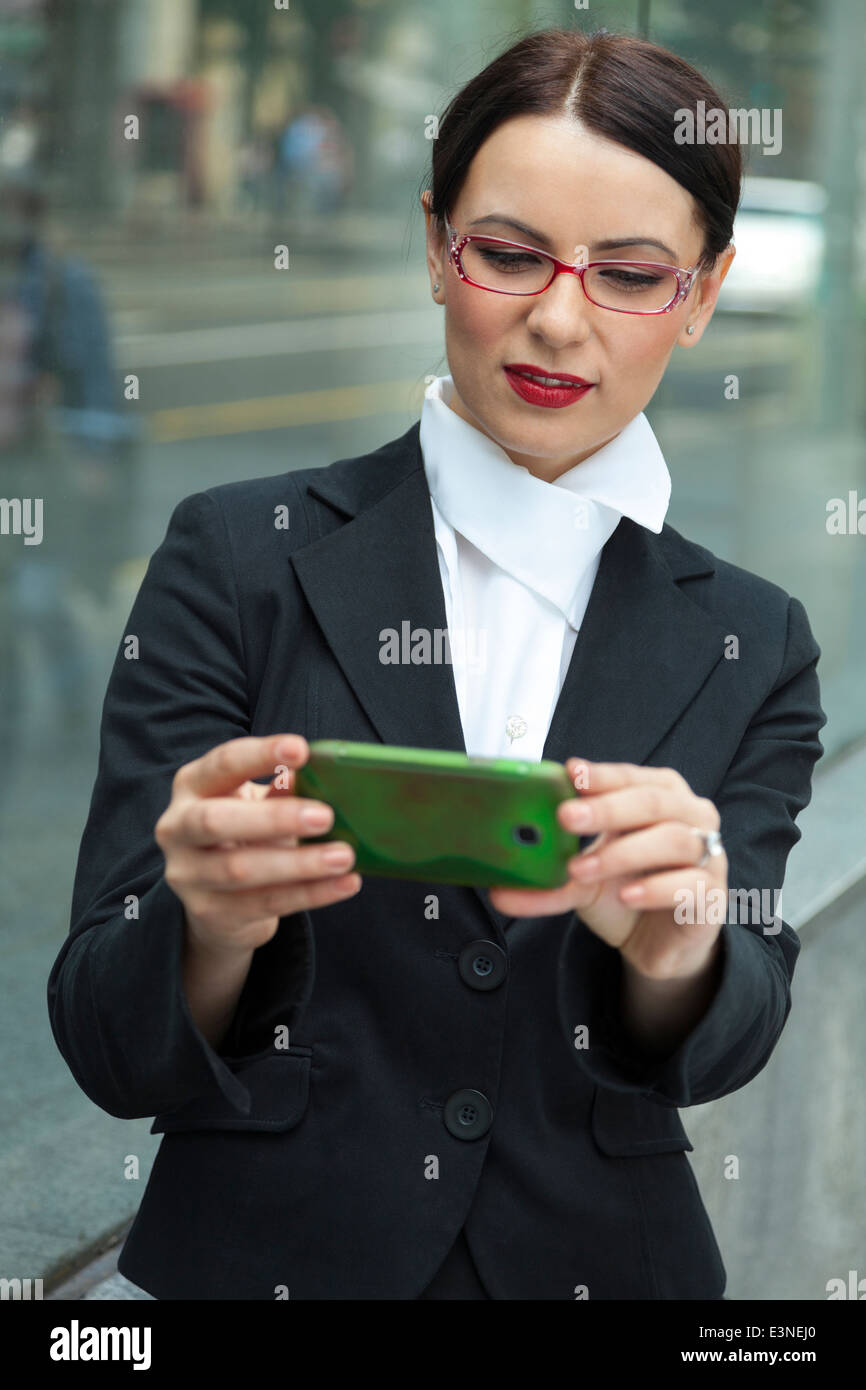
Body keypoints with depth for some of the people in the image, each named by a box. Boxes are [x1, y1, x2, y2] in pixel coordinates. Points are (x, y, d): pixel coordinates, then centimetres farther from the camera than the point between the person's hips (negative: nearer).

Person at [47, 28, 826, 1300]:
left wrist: (678, 949, -32)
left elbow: (724, 1046, -11)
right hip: (263, 1255, -1)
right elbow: (103, 1044, -9)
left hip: (601, 1257, 2)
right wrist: (211, 928, -30)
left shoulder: (754, 647, 0)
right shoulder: (239, 557, -7)